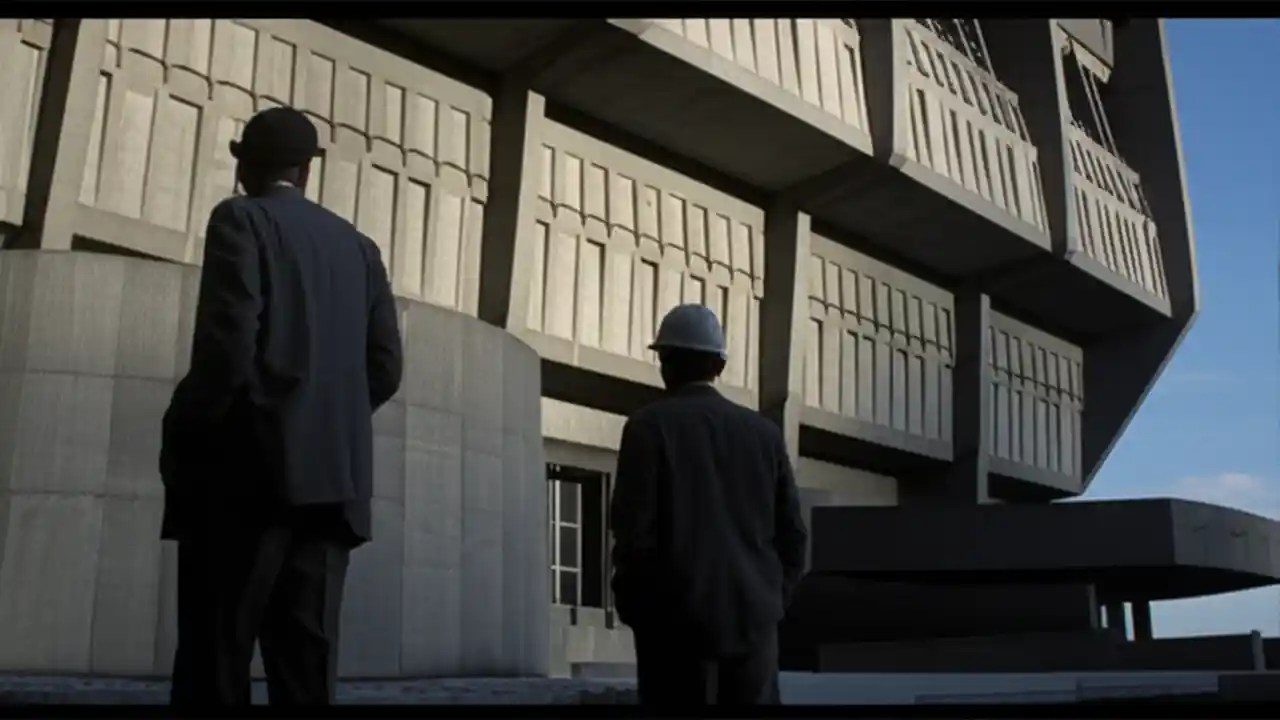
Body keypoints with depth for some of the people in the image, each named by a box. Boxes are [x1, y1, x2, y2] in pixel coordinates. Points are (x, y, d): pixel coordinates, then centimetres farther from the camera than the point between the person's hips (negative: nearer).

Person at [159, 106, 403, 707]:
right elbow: (384, 369, 11)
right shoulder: (358, 247, 17)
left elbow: (227, 346, -13)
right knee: (308, 664, 3)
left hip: (251, 471, -5)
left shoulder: (240, 219, 1)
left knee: (214, 664, -5)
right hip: (333, 480, 6)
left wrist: (182, 438, -1)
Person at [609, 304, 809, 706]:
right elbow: (792, 533, 7)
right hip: (753, 618, 4)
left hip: (678, 619, -3)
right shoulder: (764, 432, 8)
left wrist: (632, 607, 2)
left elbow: (634, 530, -10)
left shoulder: (650, 426, -4)